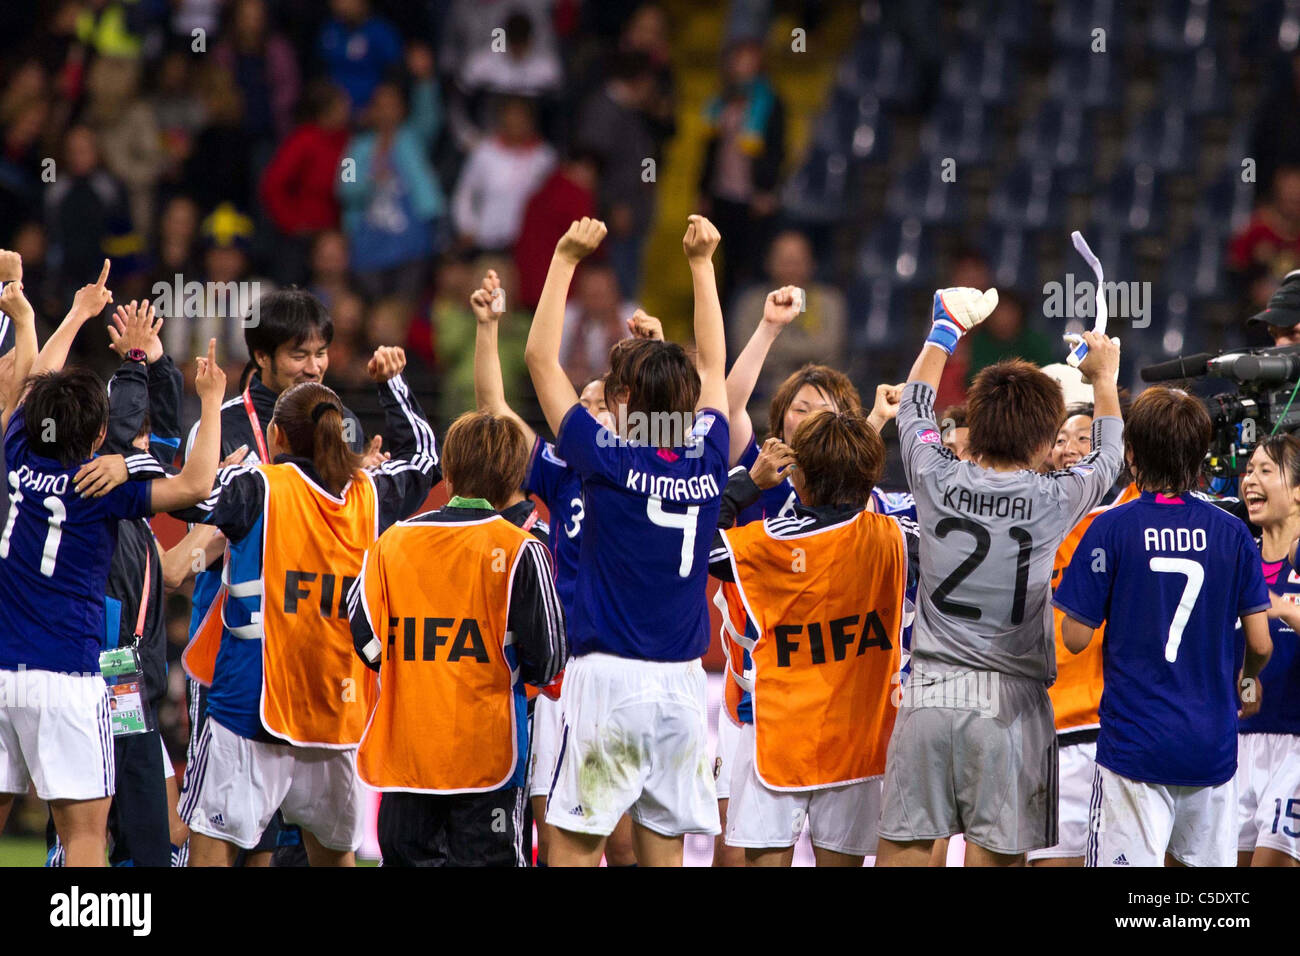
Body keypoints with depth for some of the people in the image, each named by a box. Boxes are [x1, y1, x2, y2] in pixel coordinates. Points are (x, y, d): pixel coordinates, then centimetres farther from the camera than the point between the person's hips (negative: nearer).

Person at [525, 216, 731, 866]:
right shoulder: (708, 463, 3)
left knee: (574, 846, -2)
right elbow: (713, 366, 20)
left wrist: (565, 259, 4)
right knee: (663, 850, 7)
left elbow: (541, 359, -1)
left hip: (608, 679, -5)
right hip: (681, 682, 5)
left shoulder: (608, 461, -8)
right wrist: (701, 263, 26)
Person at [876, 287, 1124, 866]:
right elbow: (1108, 459, 18)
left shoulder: (937, 480, -2)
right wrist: (1105, 380, 35)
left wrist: (944, 330, 36)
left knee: (904, 847, 3)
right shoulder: (1052, 501, -5)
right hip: (1009, 703, -2)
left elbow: (915, 410, 21)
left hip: (930, 693, 2)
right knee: (993, 854, 0)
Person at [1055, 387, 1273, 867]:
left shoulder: (1112, 529, -7)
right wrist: (1248, 682, 27)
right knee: (1210, 863, 11)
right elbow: (1260, 643, 4)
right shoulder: (1231, 532, 1)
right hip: (1213, 746, 3)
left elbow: (1075, 638, -5)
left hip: (1135, 744, -3)